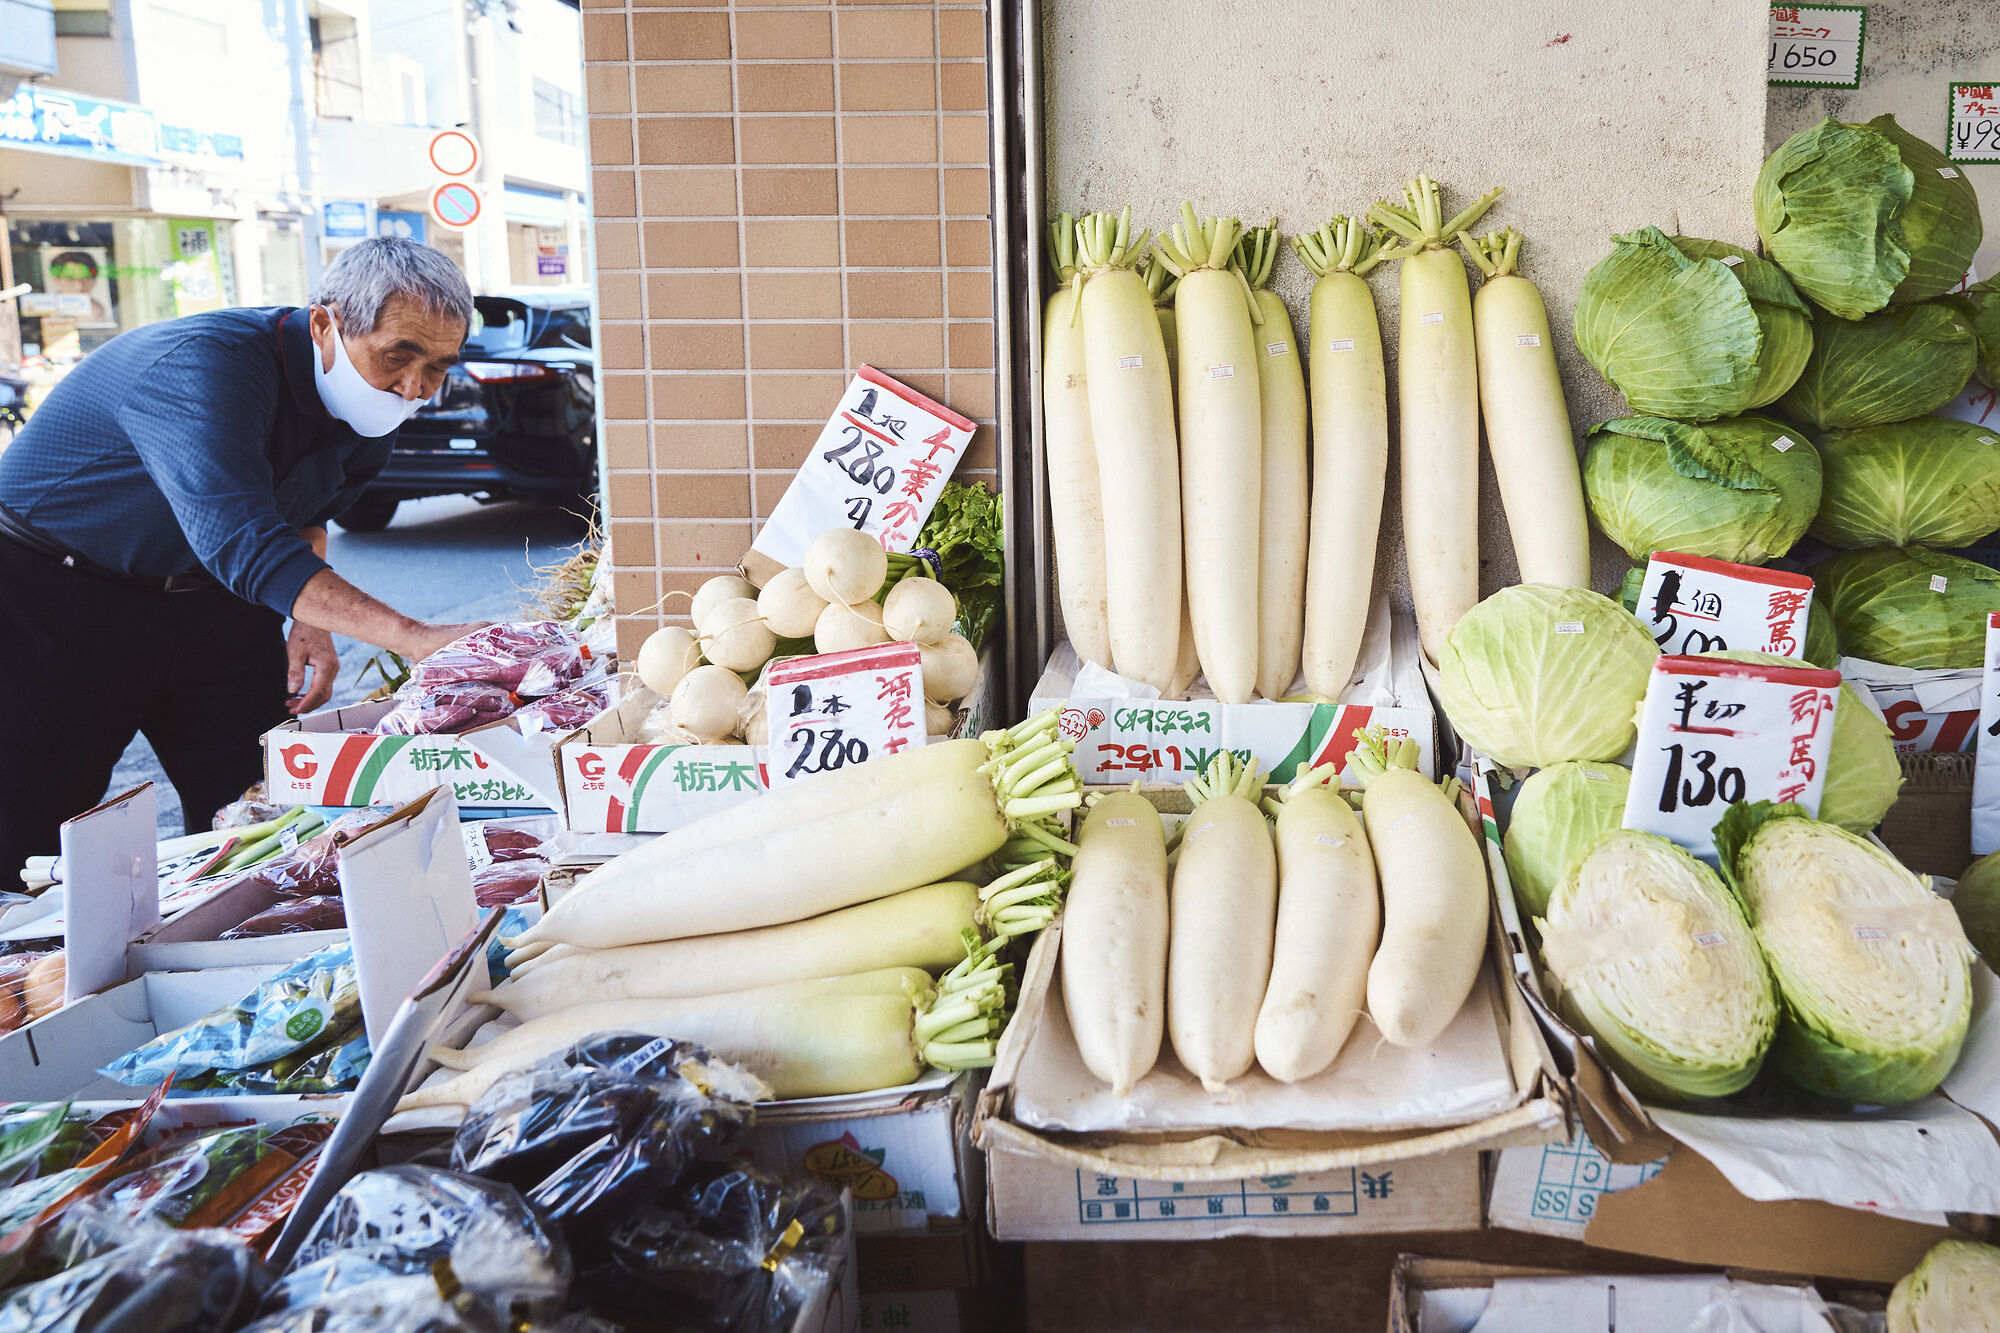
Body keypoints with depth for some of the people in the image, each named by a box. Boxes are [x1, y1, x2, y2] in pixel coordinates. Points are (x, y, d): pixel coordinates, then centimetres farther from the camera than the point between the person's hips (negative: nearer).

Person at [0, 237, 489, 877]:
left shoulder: (374, 409, -6)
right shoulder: (205, 363, -32)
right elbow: (245, 546, -45)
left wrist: (310, 620, -4)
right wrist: (414, 638, -52)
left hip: (206, 601, 7)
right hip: (52, 597, -6)